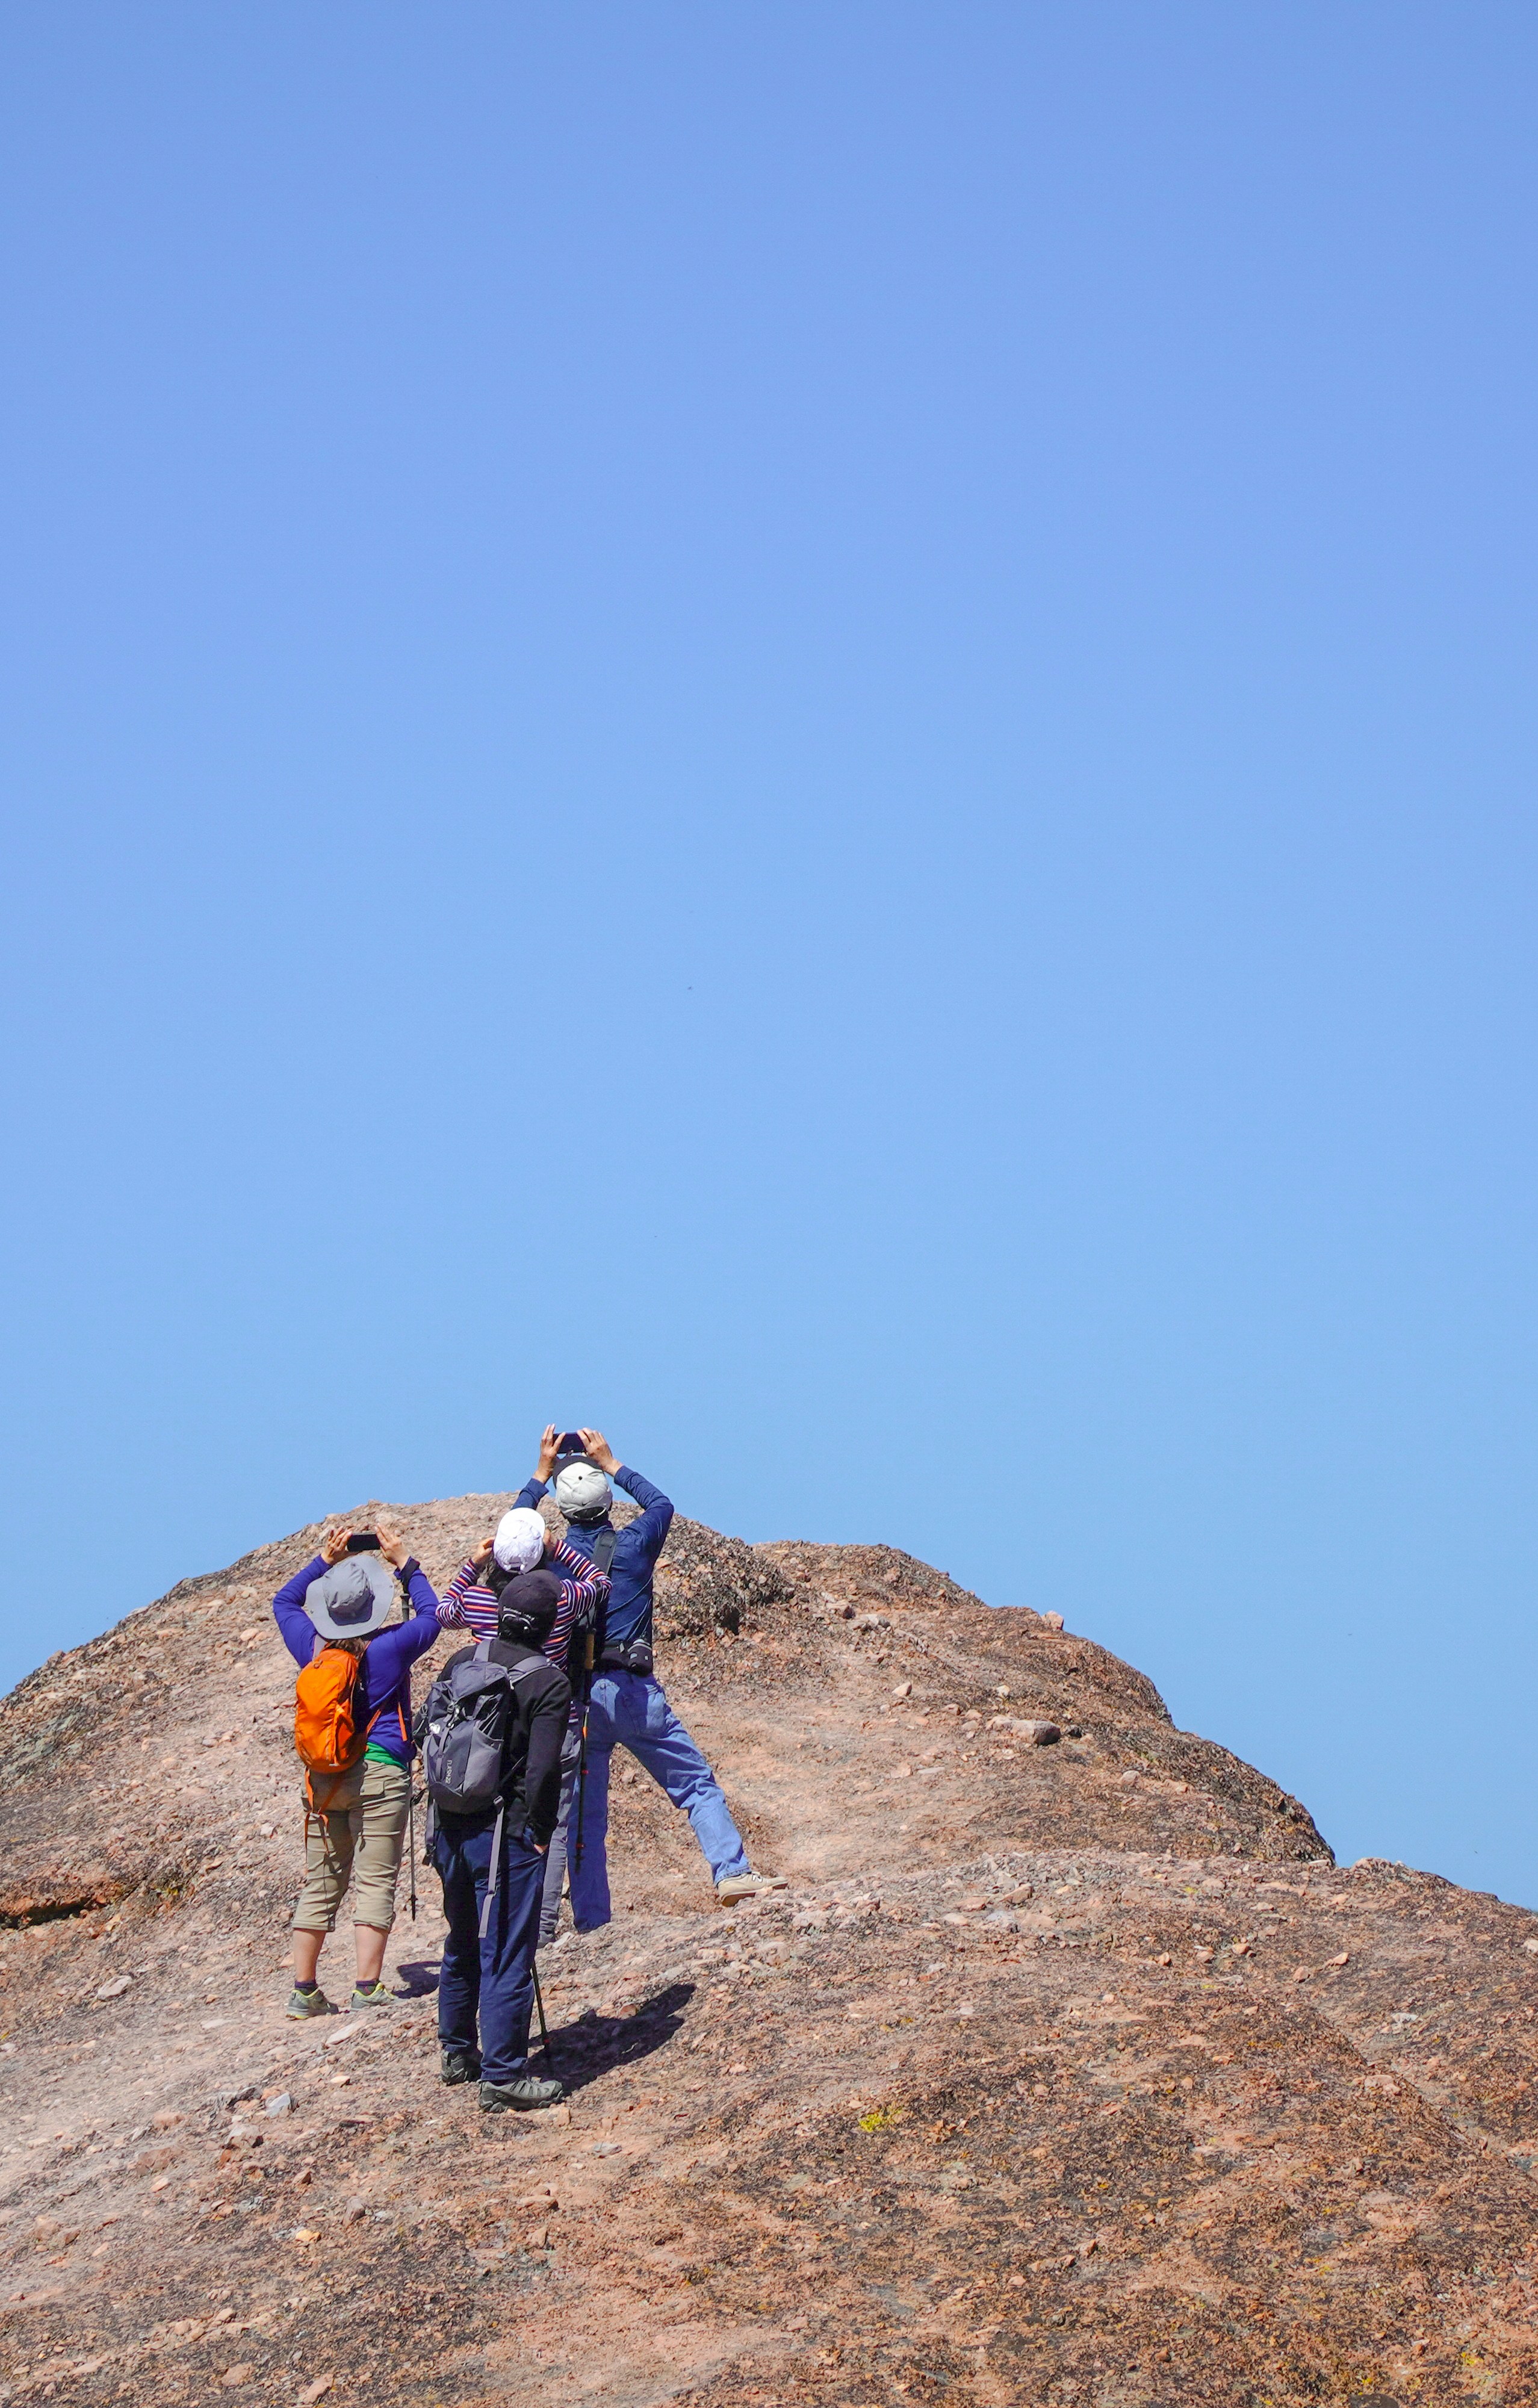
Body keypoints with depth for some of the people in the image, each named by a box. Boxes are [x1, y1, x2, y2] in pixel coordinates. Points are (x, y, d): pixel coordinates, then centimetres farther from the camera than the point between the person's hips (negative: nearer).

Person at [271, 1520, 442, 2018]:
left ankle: (304, 1991, 12)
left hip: (323, 1778, 4)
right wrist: (405, 1564, 16)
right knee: (375, 1883, -4)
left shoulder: (313, 1648, 2)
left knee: (320, 1884, 10)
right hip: (379, 1773, -4)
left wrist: (325, 1560, 21)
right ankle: (366, 1991, -9)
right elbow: (431, 1615, 12)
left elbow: (284, 1602, 21)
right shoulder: (390, 1648, -8)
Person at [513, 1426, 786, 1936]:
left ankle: (591, 1921, 5)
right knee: (695, 1783, 7)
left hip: (572, 1697, 2)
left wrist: (542, 1473, 26)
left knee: (578, 1816, 6)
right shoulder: (632, 1546, -2)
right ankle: (732, 1872, -5)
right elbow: (661, 1505, 21)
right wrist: (612, 1464, 26)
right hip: (633, 1692, -2)